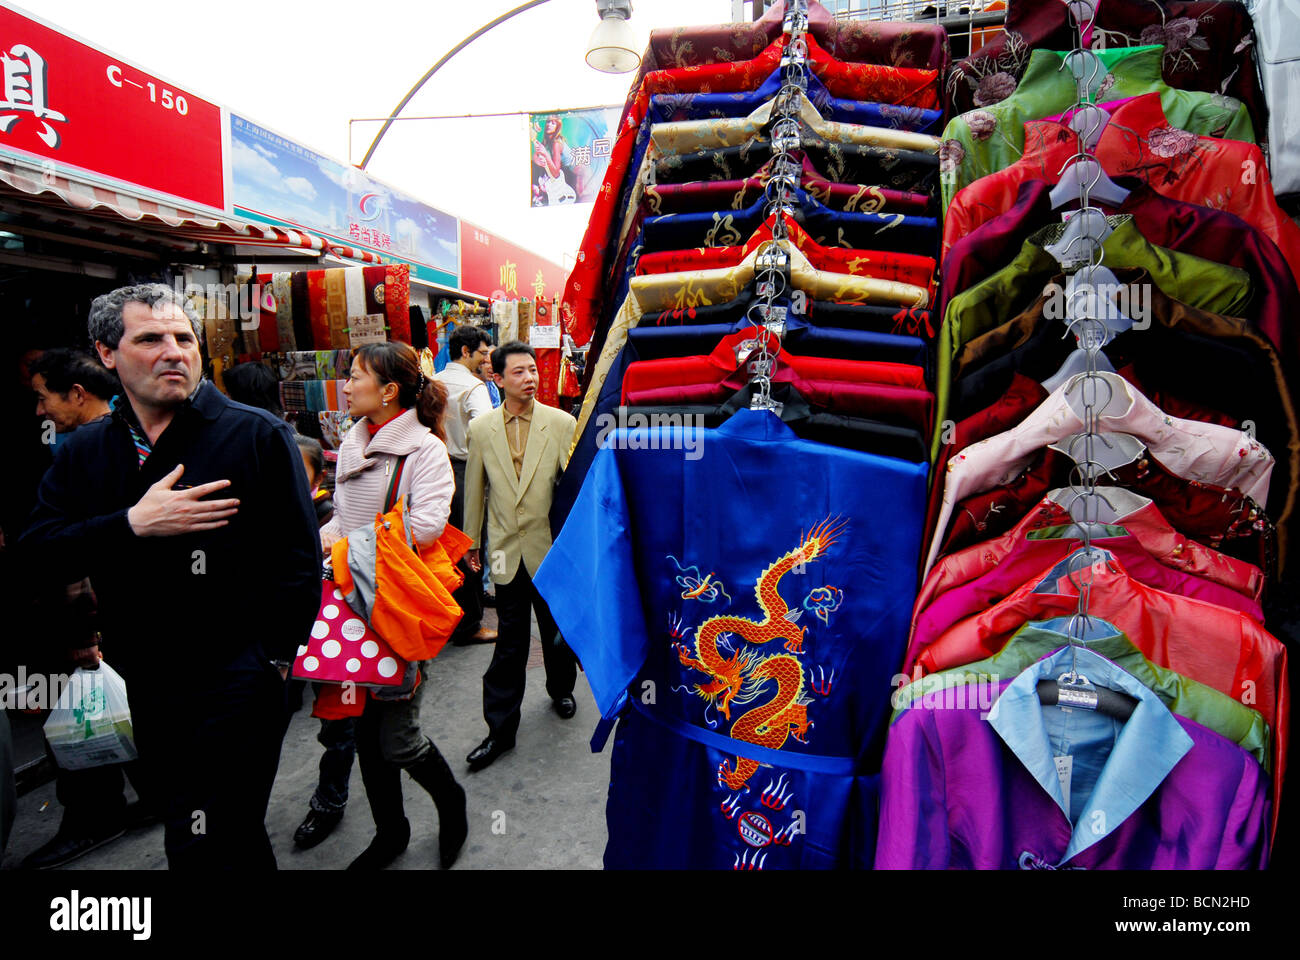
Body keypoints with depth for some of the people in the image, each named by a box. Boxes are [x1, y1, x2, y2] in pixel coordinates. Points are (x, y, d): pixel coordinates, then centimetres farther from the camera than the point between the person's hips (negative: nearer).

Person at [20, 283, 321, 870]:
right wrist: (133, 524, -19)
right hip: (146, 689, 5)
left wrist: (268, 660, -12)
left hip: (236, 687, -5)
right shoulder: (83, 453, 7)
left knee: (206, 849, 0)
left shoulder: (258, 435, -9)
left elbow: (298, 558, -11)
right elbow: (41, 551, -4)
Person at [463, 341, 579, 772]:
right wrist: (471, 542, 15)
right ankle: (500, 728, 18)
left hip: (552, 549, -1)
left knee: (557, 632, 16)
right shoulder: (481, 430, 0)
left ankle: (561, 689, 44)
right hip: (507, 552, 1)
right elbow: (475, 490, 9)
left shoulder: (562, 423, -6)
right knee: (509, 643, 6)